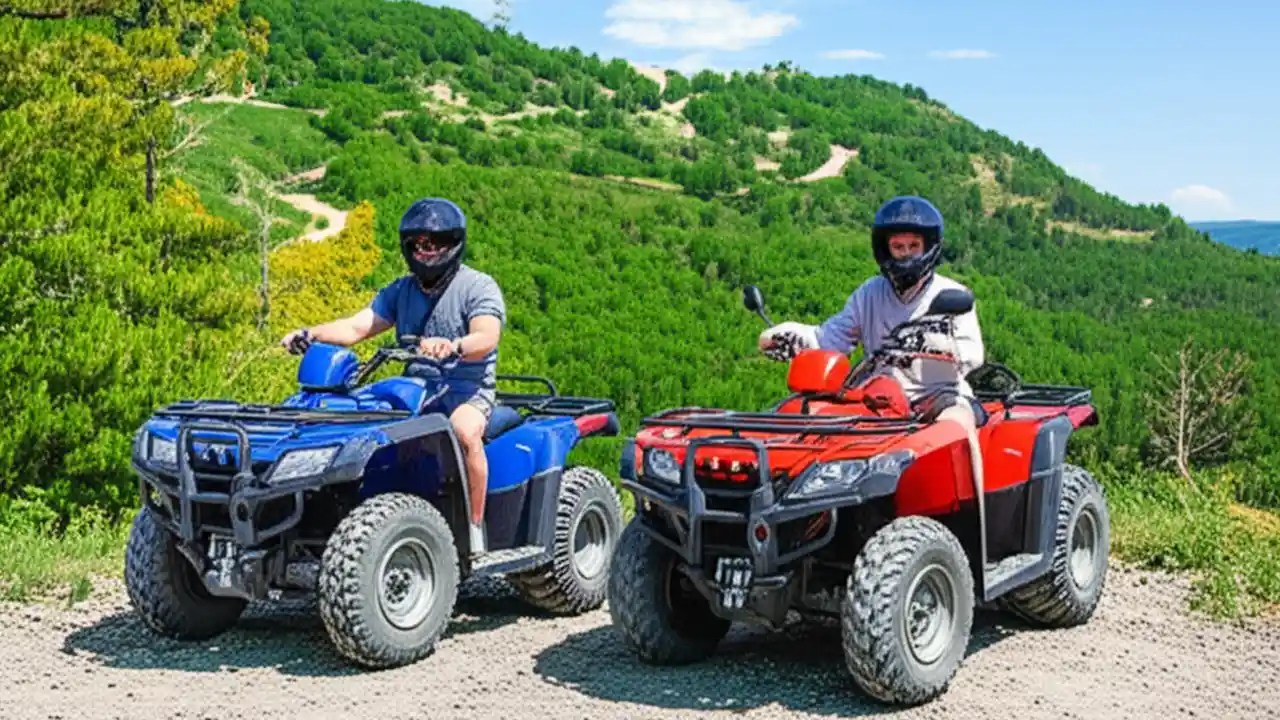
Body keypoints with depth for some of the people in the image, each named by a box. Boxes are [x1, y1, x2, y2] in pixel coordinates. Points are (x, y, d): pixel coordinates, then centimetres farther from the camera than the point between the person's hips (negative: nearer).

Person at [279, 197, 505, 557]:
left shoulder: (479, 287, -4)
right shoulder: (400, 291, 14)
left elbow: (486, 338, -22)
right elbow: (357, 326, 3)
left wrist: (452, 347, -44)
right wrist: (310, 334, -15)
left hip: (468, 388, -5)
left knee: (464, 429, -38)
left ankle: (475, 527, -25)